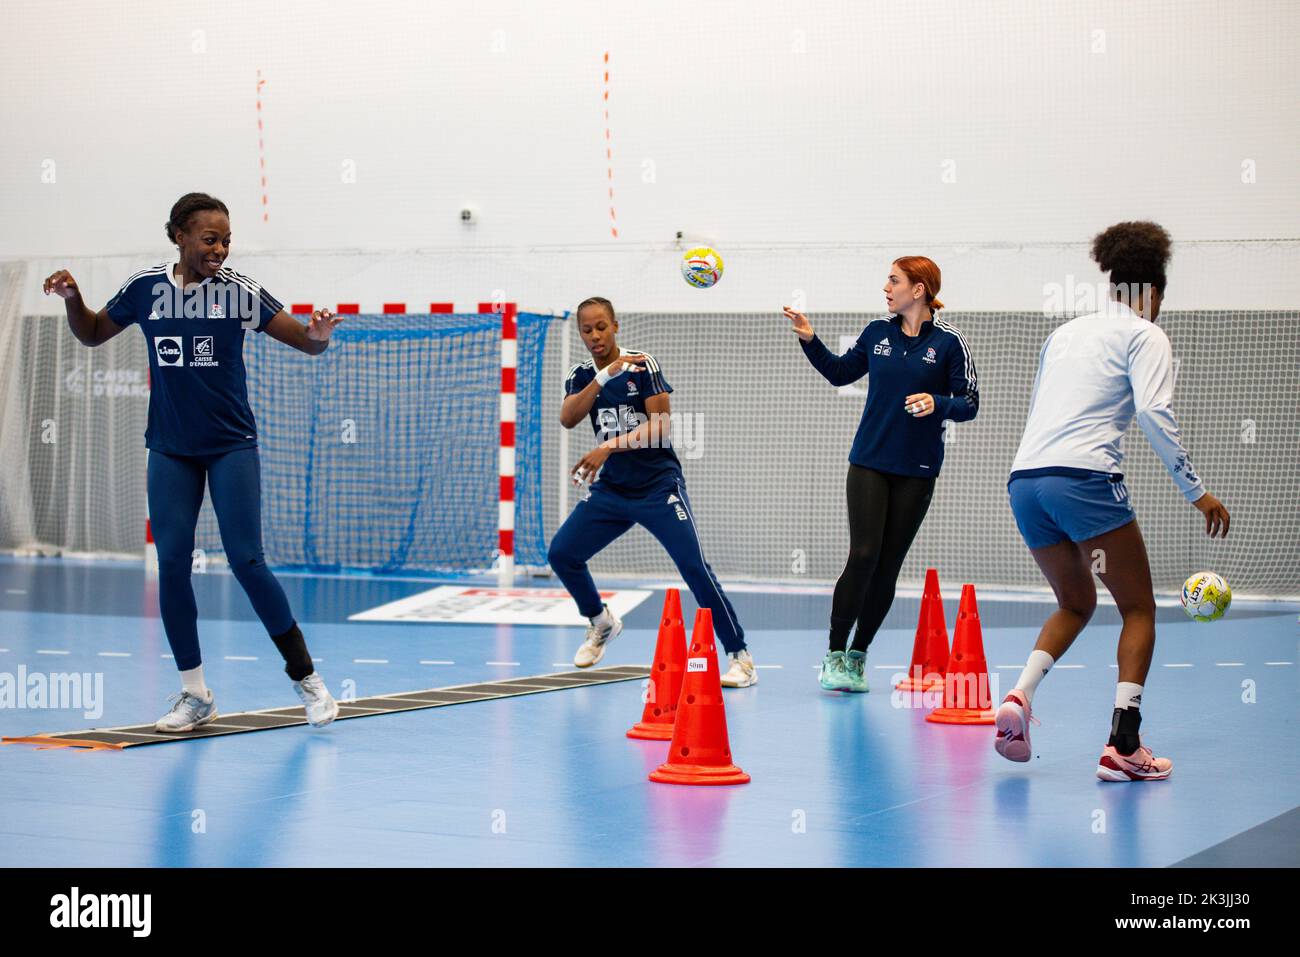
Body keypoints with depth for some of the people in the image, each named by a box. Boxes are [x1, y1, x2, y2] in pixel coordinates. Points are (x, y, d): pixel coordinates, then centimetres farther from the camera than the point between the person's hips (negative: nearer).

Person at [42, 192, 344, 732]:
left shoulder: (238, 291, -8)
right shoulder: (145, 288, 0)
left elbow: (304, 341, -9)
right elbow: (92, 334, 14)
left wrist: (318, 336, -32)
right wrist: (71, 297, -5)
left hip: (231, 445, -3)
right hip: (170, 450, 3)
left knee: (245, 561, -9)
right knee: (172, 563, -2)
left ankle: (305, 677, 2)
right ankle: (195, 695, 7)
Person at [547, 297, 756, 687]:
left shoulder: (642, 364, -7)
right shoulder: (581, 376, 5)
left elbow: (659, 424, -16)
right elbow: (568, 418, -13)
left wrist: (608, 448, -26)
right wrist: (605, 376, -24)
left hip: (659, 486, -5)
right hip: (610, 489, 5)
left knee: (694, 567, -15)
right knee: (561, 553, -1)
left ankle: (740, 656, -8)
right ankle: (601, 623, 25)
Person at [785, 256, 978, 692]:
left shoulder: (949, 341, -5)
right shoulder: (877, 332, 5)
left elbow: (969, 403, -5)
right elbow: (841, 372, 20)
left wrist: (936, 403, -23)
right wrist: (809, 339, 9)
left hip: (917, 471, -1)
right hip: (869, 463, 1)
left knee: (887, 566, 3)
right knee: (862, 556, -11)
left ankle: (857, 657, 16)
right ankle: (834, 656, -4)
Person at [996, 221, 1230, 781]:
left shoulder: (1065, 333, 23)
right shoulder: (1143, 335, 4)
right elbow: (1153, 413, -10)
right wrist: (1196, 491, -7)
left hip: (1024, 480, 6)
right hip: (1085, 478, -6)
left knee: (1076, 602, 23)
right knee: (1138, 609, 6)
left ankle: (1019, 695, 1)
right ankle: (1122, 746, -5)